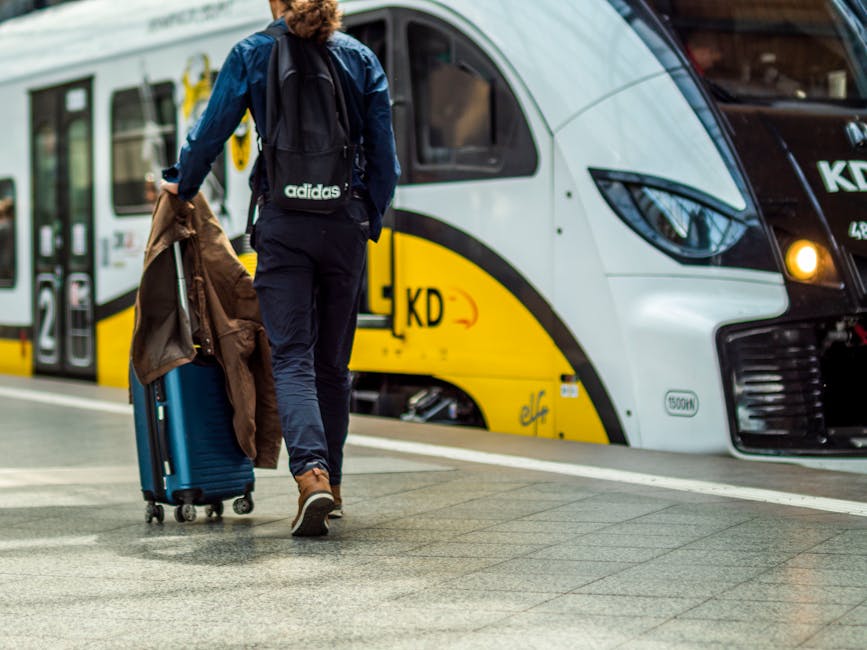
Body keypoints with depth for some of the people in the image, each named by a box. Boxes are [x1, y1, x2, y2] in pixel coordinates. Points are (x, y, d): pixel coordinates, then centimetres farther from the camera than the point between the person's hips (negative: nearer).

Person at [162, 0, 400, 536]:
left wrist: (183, 185, 21)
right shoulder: (362, 58, 8)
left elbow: (212, 130, 5)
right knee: (333, 360, 12)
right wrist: (371, 221, 16)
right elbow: (384, 154, 5)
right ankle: (331, 485, 21)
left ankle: (312, 475, -24)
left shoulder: (252, 54, 3)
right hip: (346, 224, 2)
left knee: (292, 356, -3)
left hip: (283, 224, -2)